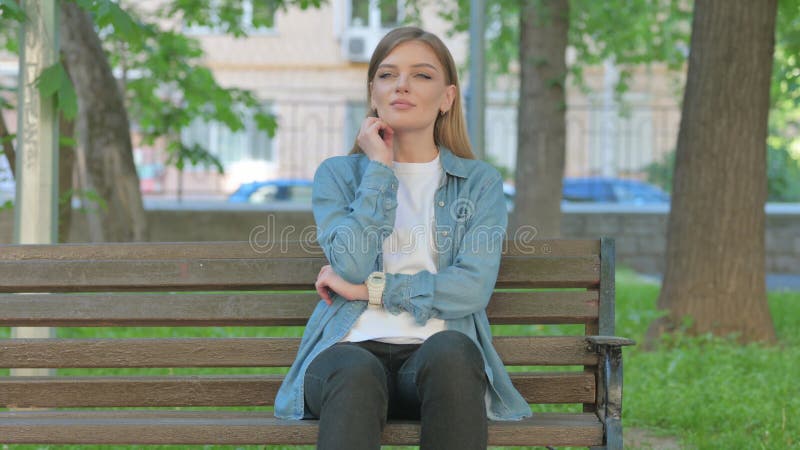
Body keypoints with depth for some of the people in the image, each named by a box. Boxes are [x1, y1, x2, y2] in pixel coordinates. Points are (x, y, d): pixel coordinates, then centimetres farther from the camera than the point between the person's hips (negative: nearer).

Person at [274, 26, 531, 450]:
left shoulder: (479, 182, 15)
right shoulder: (338, 174, 16)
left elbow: (474, 288, -2)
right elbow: (350, 265, -4)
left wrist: (370, 289, -2)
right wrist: (380, 169, 1)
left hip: (437, 347, 1)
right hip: (352, 346, 0)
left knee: (450, 351, -37)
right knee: (357, 374, -38)